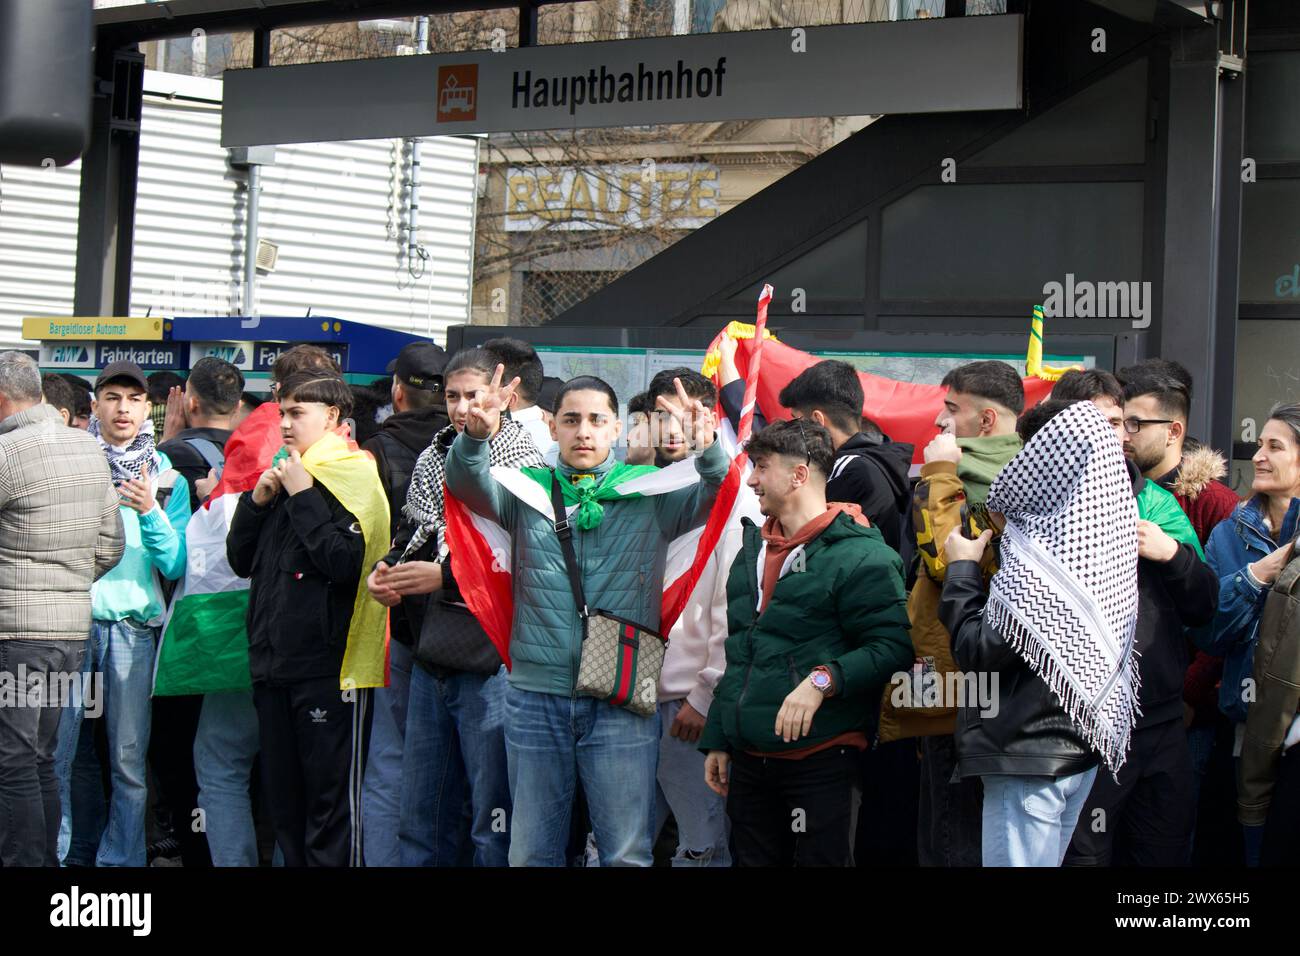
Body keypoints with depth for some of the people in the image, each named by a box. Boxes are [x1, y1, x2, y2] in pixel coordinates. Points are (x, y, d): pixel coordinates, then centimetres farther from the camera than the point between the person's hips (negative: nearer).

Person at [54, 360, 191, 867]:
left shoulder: (167, 475, 7)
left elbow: (174, 565, 0)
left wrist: (150, 512, -14)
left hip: (133, 626, 1)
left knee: (129, 758, 2)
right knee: (54, 753, -1)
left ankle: (120, 859, 10)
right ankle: (53, 853, 9)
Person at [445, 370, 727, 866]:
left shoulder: (650, 494, 4)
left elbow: (716, 496, -9)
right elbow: (466, 484, -10)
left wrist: (707, 449, -31)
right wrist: (475, 435, -32)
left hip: (622, 700, -1)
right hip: (535, 695, 1)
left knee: (627, 854, 1)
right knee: (531, 852, 10)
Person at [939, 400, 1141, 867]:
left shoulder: (1040, 556, -20)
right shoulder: (1101, 539, 4)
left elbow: (980, 650, -17)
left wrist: (962, 568, -4)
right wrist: (1007, 527, 13)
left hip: (1029, 756, -9)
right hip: (1080, 746, 9)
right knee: (1047, 861, 18)